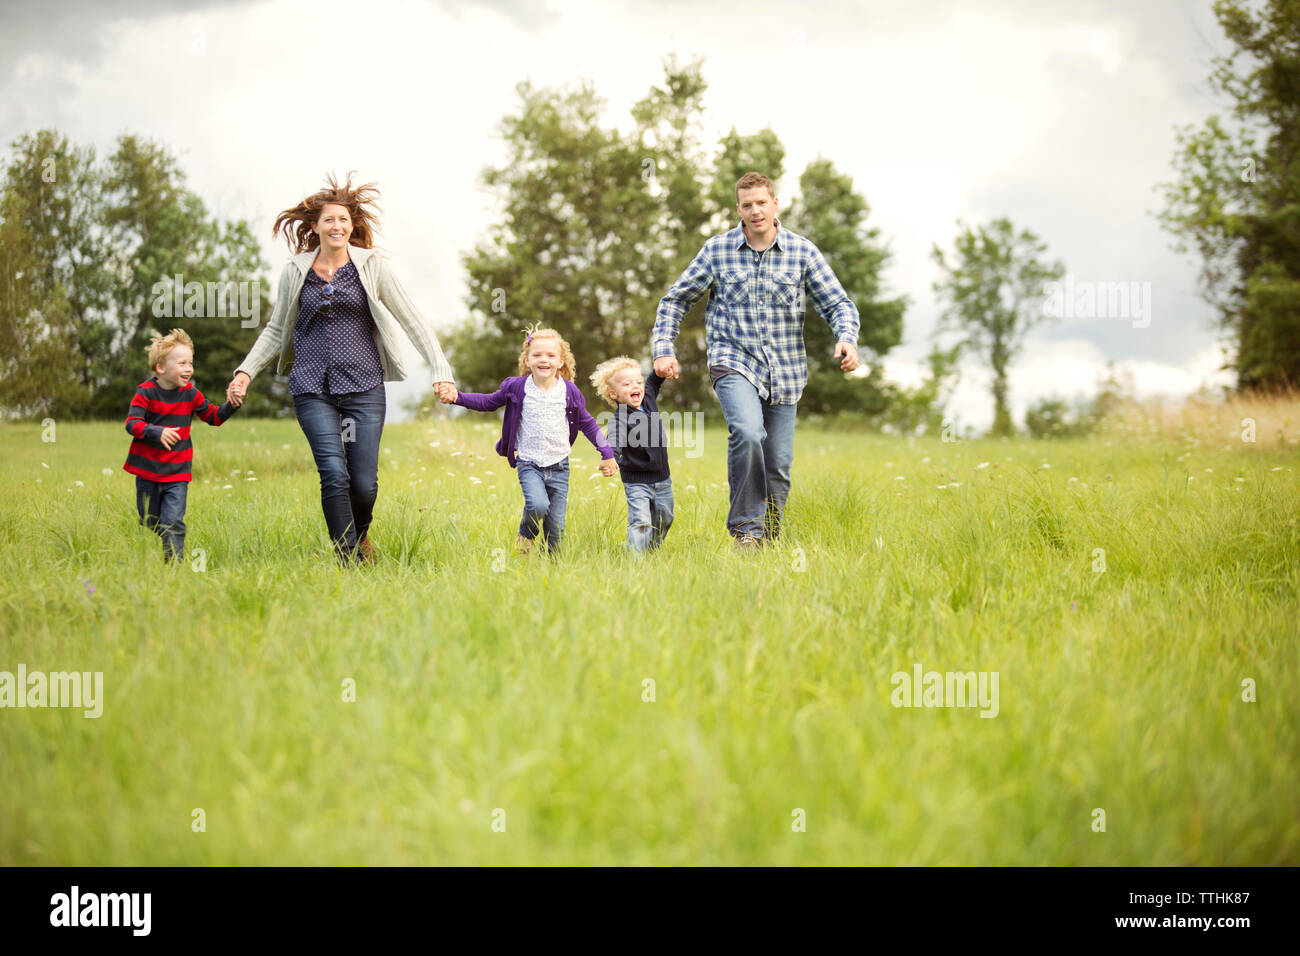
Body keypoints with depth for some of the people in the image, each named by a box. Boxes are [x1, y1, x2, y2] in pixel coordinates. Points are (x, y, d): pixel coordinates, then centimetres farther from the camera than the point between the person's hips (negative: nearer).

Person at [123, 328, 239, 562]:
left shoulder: (190, 394, 1)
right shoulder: (146, 392, -9)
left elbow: (214, 417, 11)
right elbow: (132, 423, -17)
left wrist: (231, 406, -8)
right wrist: (158, 432, -33)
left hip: (177, 474, 1)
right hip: (148, 471, -1)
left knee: (172, 523, -10)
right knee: (149, 523, 12)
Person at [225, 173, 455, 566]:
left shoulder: (372, 267, 4)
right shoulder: (295, 273, 8)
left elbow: (412, 321, 4)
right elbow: (276, 330, 18)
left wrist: (441, 370, -5)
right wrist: (246, 371, 7)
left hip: (364, 386, 0)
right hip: (312, 389, 0)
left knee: (364, 483, -2)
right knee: (334, 474, -14)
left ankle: (361, 535, 31)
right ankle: (348, 559, -5)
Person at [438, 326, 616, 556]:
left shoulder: (569, 391, -1)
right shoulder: (517, 388, -3)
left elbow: (587, 423, 10)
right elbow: (488, 402, 9)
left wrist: (606, 453, 11)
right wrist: (456, 397, -4)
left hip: (559, 466, 2)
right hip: (528, 464, -1)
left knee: (556, 526, 1)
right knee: (538, 505, -26)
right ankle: (526, 533, 7)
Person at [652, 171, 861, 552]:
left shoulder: (802, 251, 0)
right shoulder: (718, 250, 0)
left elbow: (838, 303, 3)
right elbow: (676, 299, 9)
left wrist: (847, 338, -18)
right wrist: (662, 349, -3)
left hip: (784, 372, 2)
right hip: (734, 362, -2)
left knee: (778, 465, 4)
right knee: (747, 433, -29)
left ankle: (769, 542, 23)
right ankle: (746, 529, -18)